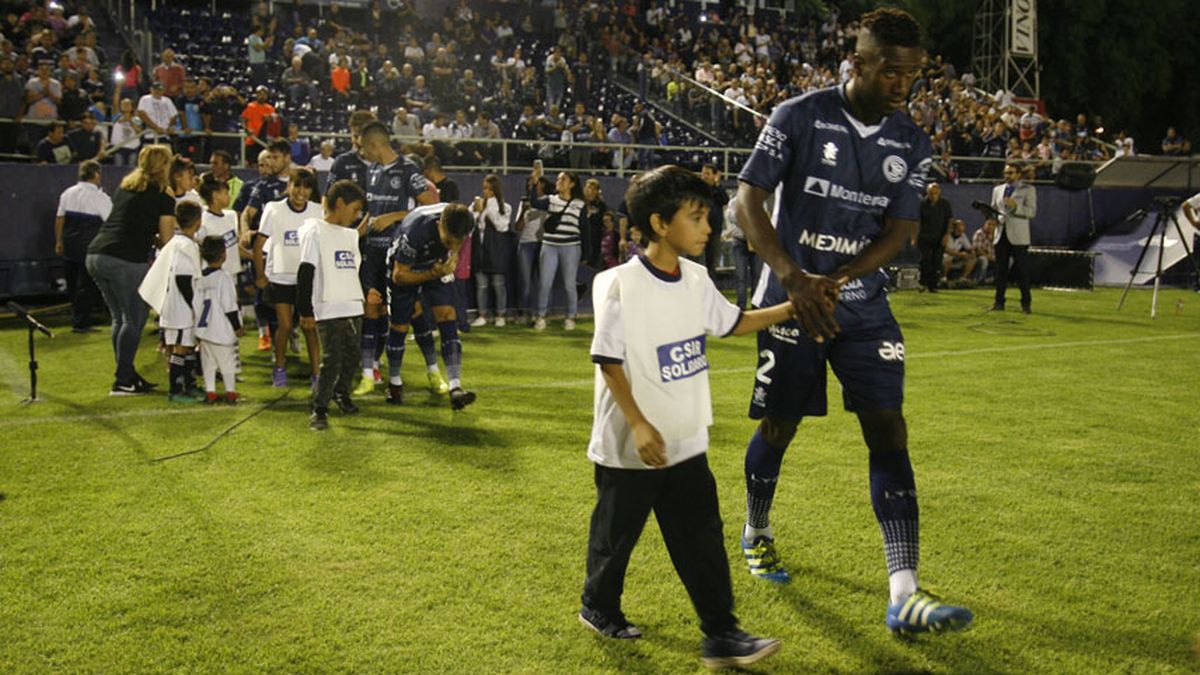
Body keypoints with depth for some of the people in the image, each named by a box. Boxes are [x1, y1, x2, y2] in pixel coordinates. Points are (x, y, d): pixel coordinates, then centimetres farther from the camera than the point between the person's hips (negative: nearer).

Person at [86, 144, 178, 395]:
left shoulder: (125, 186, 20)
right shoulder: (163, 197, -1)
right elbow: (167, 241, 2)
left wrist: (151, 237, 24)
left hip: (95, 255, 8)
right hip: (126, 261, -7)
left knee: (120, 319, 17)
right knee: (134, 320, 3)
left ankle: (127, 374, 24)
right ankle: (122, 381, 3)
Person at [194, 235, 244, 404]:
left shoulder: (200, 277, 3)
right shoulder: (224, 277, -15)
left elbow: (196, 304, 9)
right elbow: (229, 307, -15)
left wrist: (198, 326, 19)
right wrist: (238, 327, -6)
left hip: (204, 330, 6)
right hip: (223, 331, -6)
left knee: (208, 363, 13)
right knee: (228, 362, 6)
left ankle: (210, 392, 15)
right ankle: (230, 392, 13)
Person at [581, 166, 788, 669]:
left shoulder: (696, 279, 1)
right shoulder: (619, 285, -19)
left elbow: (734, 324, 14)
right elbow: (608, 361, -17)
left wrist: (793, 307, 5)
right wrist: (639, 425, -22)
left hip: (686, 443, 6)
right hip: (629, 446, -5)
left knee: (702, 538, 5)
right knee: (616, 533, 13)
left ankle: (721, 635, 11)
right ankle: (598, 607, 37)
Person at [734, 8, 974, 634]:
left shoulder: (911, 142, 4)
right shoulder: (798, 117, -8)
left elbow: (898, 231, 1)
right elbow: (748, 201, -10)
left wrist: (837, 280, -16)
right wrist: (794, 278, -22)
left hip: (863, 304, 3)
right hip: (791, 298, -3)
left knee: (888, 431, -7)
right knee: (778, 426, 6)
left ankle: (903, 595, -9)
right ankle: (757, 532, 37)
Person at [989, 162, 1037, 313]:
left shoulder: (1028, 190, 2)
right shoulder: (997, 190, 17)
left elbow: (1032, 212, -7)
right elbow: (993, 210, 22)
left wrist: (1015, 206, -21)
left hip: (1018, 236, -4)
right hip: (1001, 234, 4)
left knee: (1022, 271, -3)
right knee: (1000, 270, 4)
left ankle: (1026, 303, 3)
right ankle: (999, 303, 7)